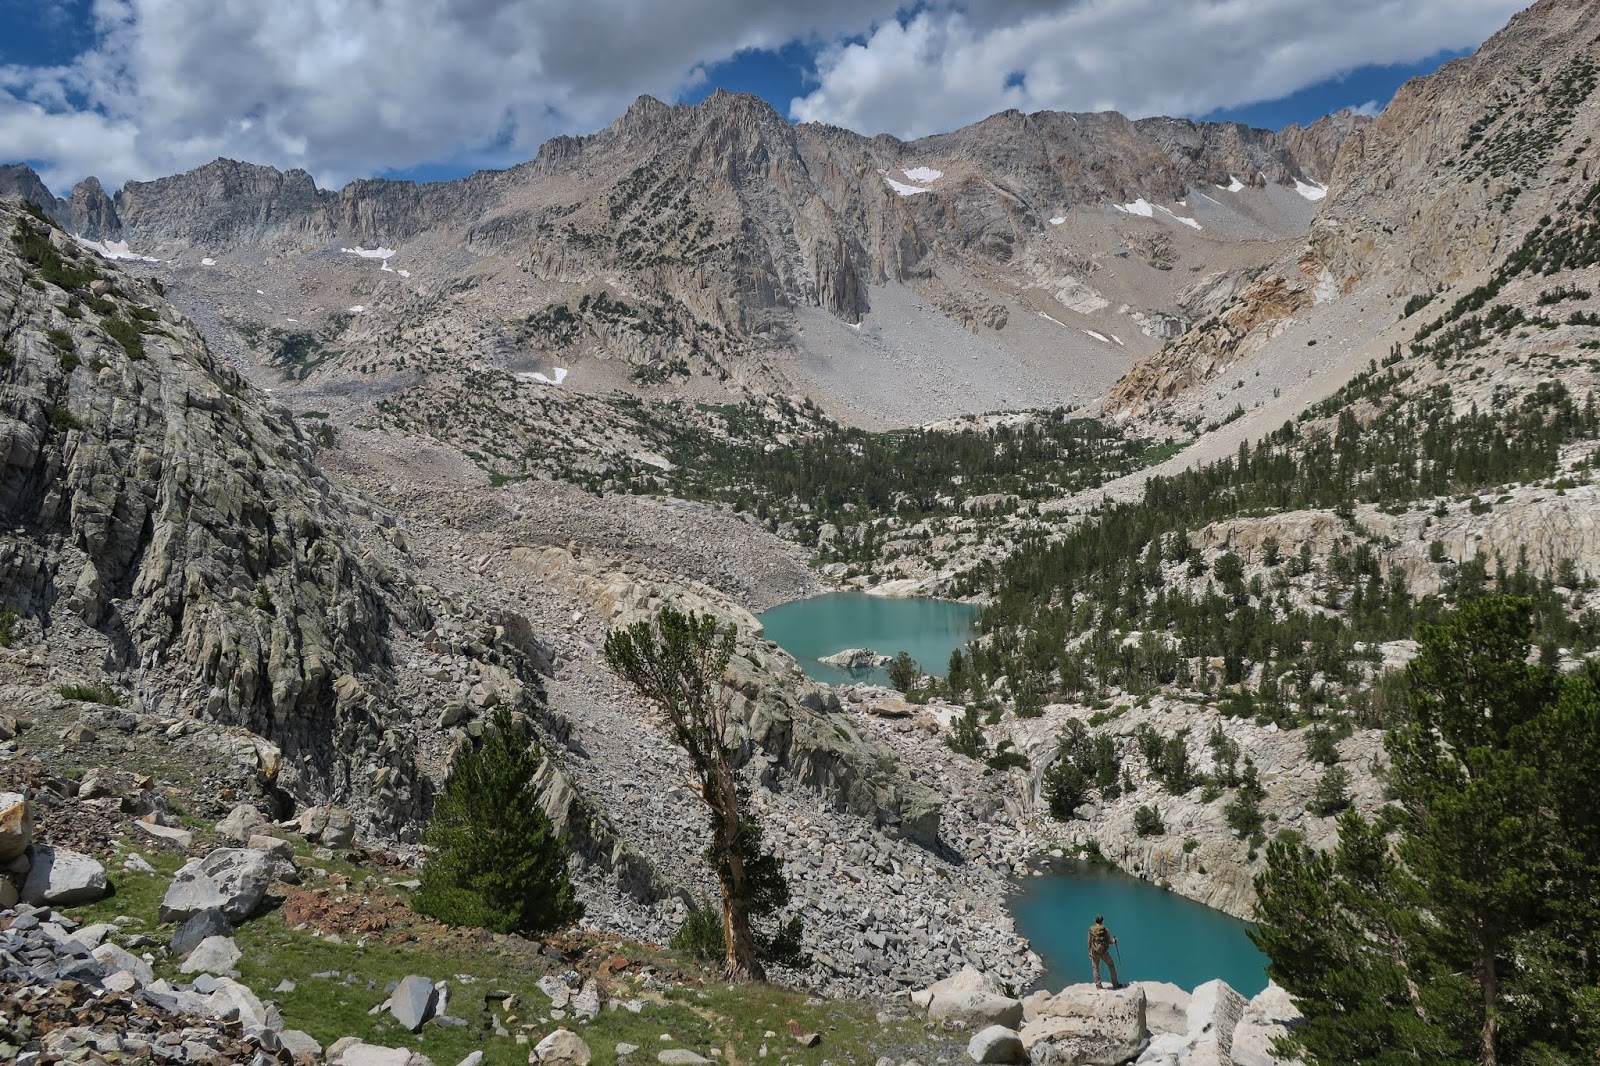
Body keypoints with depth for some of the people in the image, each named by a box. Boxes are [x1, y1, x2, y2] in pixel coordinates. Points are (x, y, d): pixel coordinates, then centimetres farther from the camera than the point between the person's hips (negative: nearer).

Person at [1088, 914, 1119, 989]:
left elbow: (1089, 942, -1)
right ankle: (1115, 984, 21)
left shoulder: (1091, 930, -5)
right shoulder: (1106, 930, -11)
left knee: (1096, 968, 12)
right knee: (1111, 966, 17)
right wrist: (1114, 941, 15)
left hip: (1094, 952, 1)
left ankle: (1098, 985, 10)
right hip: (1104, 952, -1)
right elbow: (1109, 942, -7)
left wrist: (1089, 952, 10)